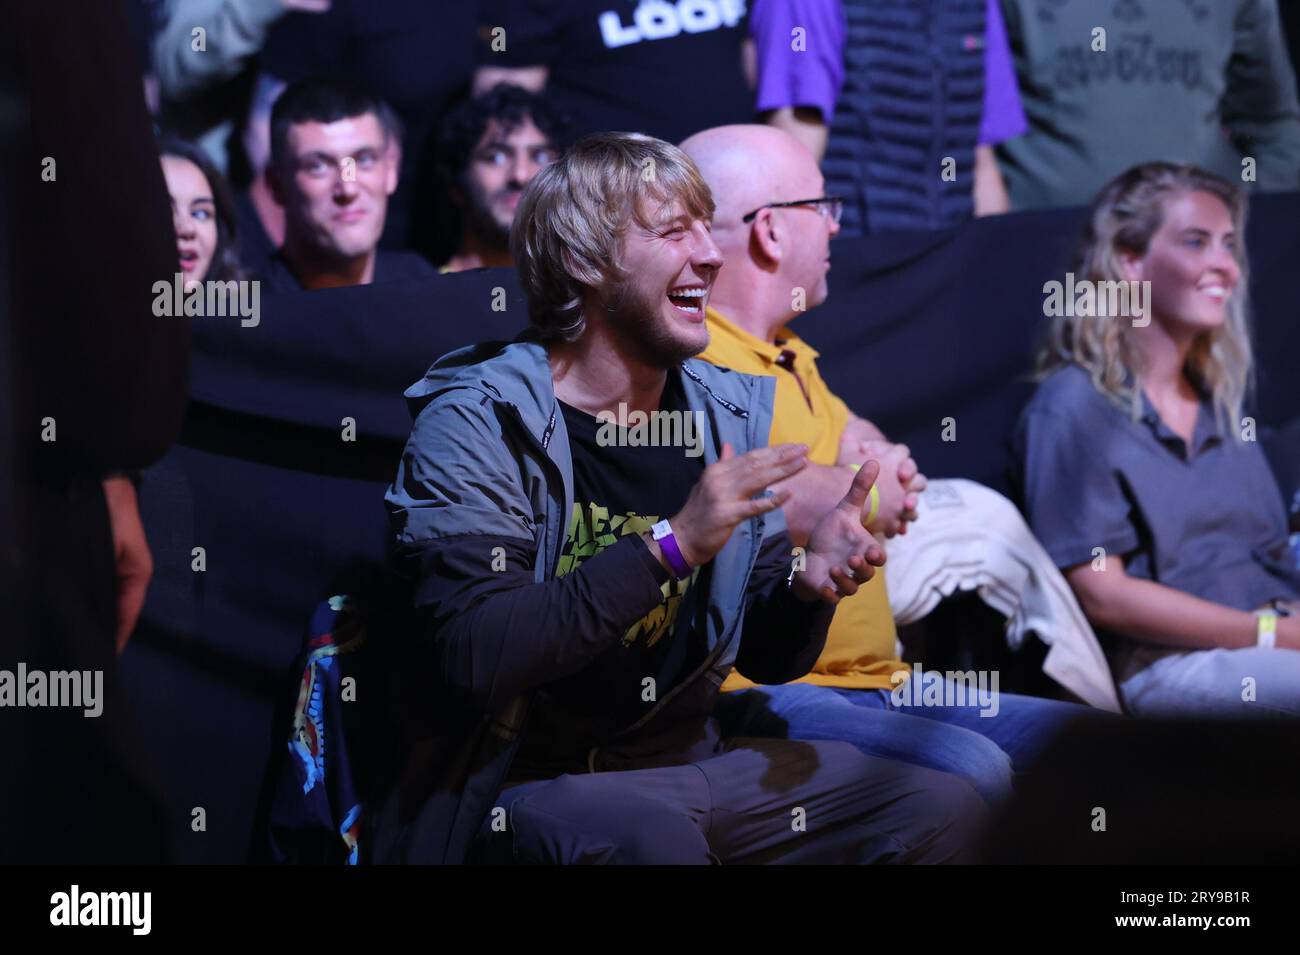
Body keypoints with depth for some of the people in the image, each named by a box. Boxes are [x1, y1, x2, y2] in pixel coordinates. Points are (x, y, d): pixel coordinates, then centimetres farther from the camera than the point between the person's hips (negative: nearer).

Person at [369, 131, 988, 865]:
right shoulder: (479, 421, -11)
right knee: (649, 835, -38)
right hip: (530, 781, -6)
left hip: (690, 761, 6)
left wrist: (810, 583, -11)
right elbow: (475, 657, -26)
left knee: (944, 807, -9)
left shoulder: (727, 411, 7)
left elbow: (765, 655, 12)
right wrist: (671, 545, -29)